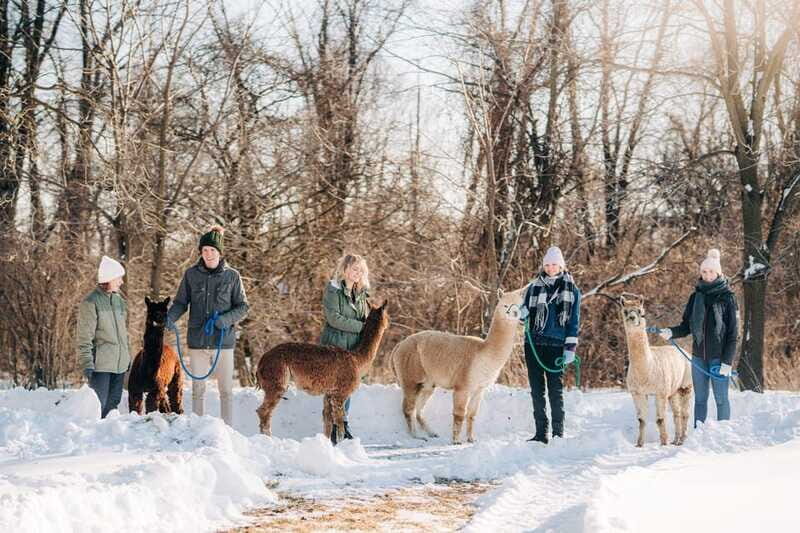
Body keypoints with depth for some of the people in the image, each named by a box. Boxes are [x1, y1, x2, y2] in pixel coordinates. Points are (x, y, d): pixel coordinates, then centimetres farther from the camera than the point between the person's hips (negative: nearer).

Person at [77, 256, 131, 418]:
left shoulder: (119, 300, 13)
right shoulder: (91, 302, -9)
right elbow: (84, 338, -11)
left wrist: (128, 356, 20)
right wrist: (86, 363, -17)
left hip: (120, 363, 7)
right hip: (100, 364, -7)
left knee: (112, 403, 11)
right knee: (98, 405, -9)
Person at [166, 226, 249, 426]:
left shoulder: (232, 276, 0)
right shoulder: (191, 274, 3)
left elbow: (243, 307, 4)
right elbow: (181, 302, 7)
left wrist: (226, 319, -15)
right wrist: (170, 317, -13)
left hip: (224, 340, -1)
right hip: (198, 340, 1)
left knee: (226, 390, 2)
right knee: (198, 389, 7)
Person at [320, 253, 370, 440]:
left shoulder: (362, 293, 14)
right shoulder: (333, 289, -6)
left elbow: (366, 319, 20)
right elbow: (334, 318, -15)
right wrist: (360, 326, -15)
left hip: (354, 347, 6)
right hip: (334, 346, -6)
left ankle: (344, 425, 17)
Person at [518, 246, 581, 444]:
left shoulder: (571, 290, 6)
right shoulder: (534, 287, 12)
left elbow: (574, 321, 4)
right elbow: (523, 313, 15)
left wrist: (571, 348, -3)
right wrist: (520, 313, -9)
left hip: (556, 346, -3)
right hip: (534, 344, 3)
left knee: (556, 389, -4)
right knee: (536, 389, 4)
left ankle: (558, 432, 2)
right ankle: (541, 433, 8)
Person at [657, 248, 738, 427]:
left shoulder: (727, 297, -3)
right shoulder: (696, 296, 9)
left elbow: (733, 332, -5)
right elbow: (686, 326, 12)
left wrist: (727, 361, -12)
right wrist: (671, 332, -10)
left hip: (718, 357, -4)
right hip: (698, 357, 4)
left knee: (721, 398, -1)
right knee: (700, 399, 9)